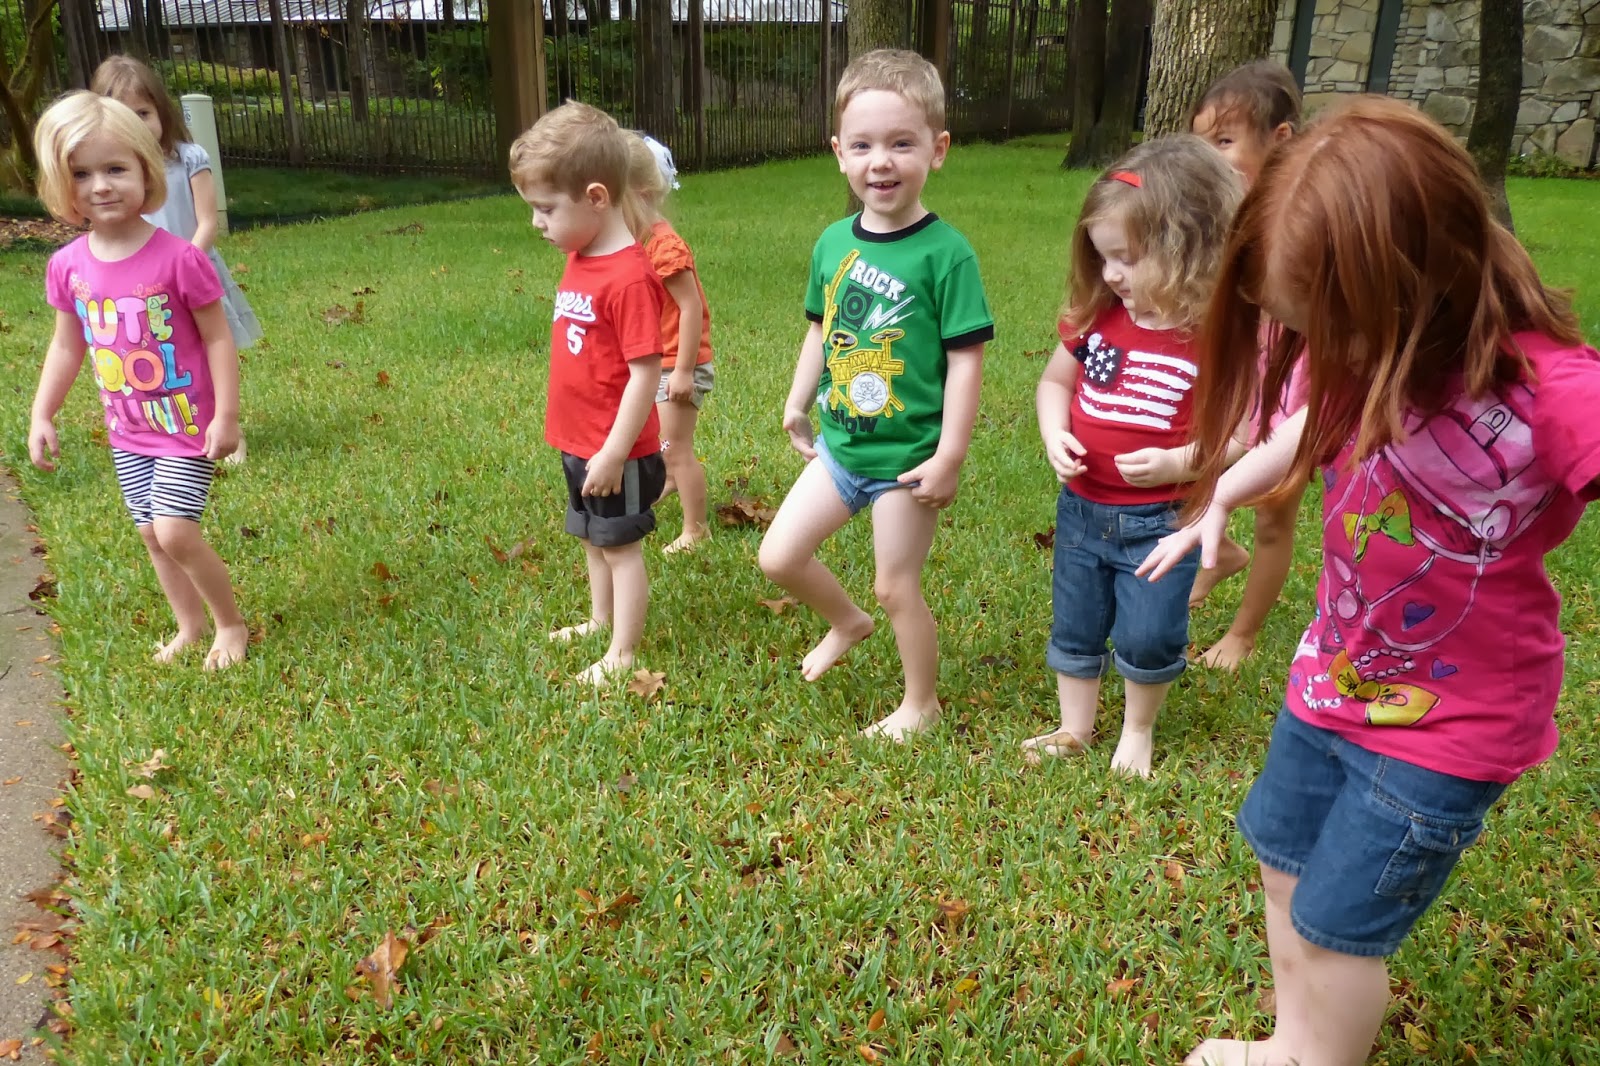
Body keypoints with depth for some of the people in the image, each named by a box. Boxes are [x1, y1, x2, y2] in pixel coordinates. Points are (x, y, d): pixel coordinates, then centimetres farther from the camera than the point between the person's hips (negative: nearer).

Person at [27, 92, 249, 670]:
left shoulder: (178, 258, -19)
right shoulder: (68, 266, -3)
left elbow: (217, 338, -13)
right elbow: (67, 346, 9)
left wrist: (226, 415, -15)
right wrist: (41, 417, 9)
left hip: (188, 424, -6)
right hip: (128, 430, 6)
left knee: (175, 533, -12)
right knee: (152, 535, 13)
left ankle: (231, 622, 10)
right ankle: (190, 623, 32)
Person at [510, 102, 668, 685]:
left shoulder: (629, 277, -25)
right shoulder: (580, 259, 4)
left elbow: (645, 373, -25)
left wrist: (613, 454, -22)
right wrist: (584, 447, 17)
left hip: (615, 452, -8)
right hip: (578, 442, 9)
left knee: (621, 545, 6)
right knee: (594, 539, 24)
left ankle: (622, 653, 21)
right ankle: (601, 618, 43)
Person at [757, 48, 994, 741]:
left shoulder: (945, 253, -17)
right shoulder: (833, 242, 0)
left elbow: (966, 359, -17)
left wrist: (950, 457, -18)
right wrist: (798, 406, 15)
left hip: (908, 457, -6)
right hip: (839, 445, 6)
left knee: (896, 588, 7)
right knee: (778, 556, 9)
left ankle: (921, 704, 32)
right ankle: (847, 623, 39)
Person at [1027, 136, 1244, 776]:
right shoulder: (1096, 316, -4)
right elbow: (1055, 380, 10)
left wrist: (1179, 463, -27)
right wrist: (1054, 435, -9)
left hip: (1161, 521, -4)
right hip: (1082, 507, 5)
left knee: (1147, 640, 3)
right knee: (1074, 632, 17)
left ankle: (1139, 729, 32)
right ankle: (1075, 728, 38)